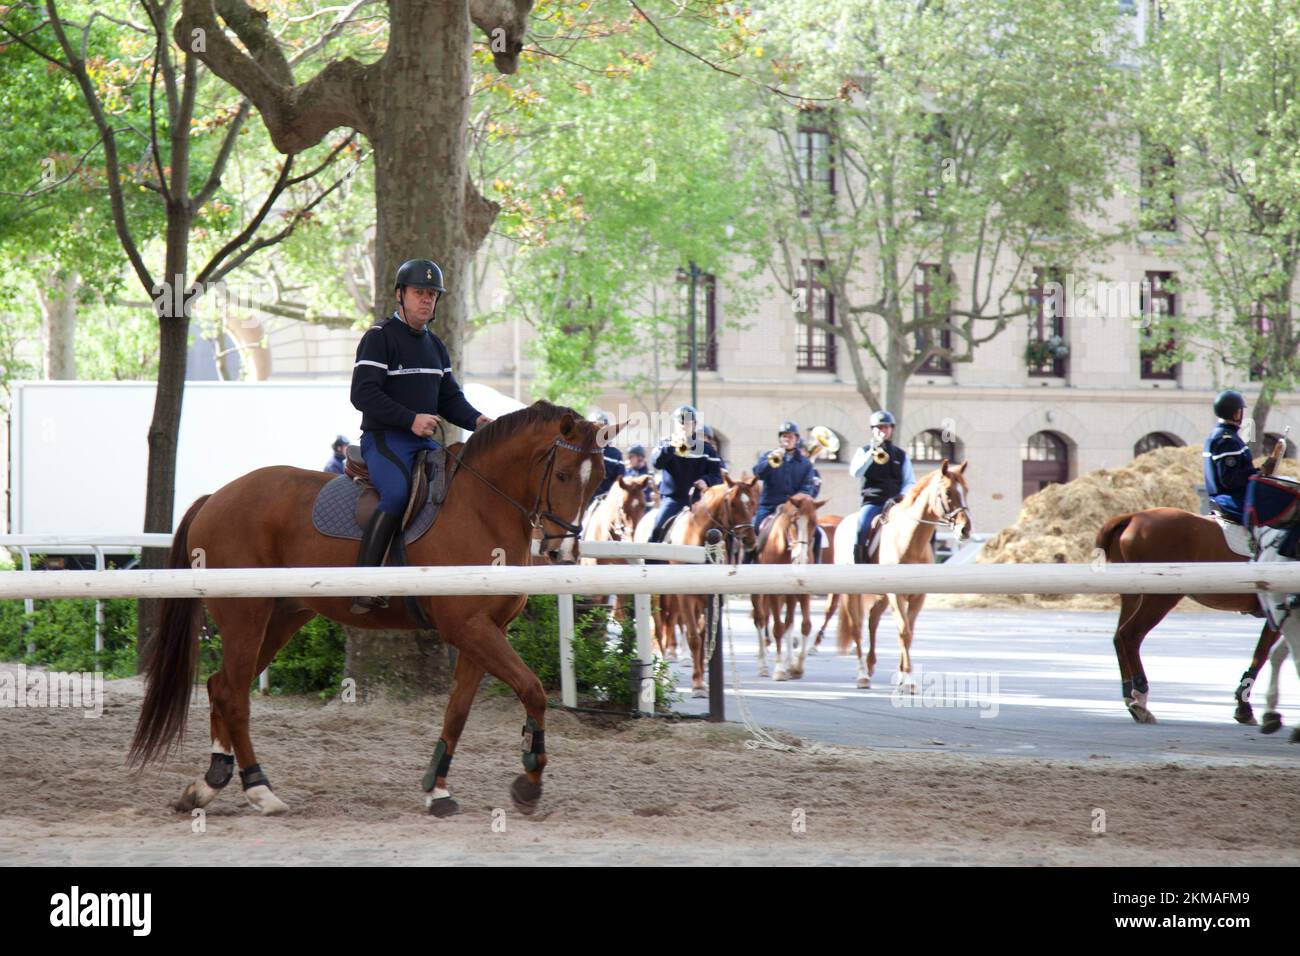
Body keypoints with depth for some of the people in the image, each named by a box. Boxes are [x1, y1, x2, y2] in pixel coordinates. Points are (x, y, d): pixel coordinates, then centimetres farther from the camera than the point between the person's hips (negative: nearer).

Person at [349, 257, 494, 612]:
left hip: (423, 442, 8)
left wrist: (476, 420, -3)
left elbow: (450, 398, 19)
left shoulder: (435, 346, 20)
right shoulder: (379, 337, -6)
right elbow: (363, 394, -15)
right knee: (398, 492, -34)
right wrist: (410, 419, -24)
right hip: (383, 439, -8)